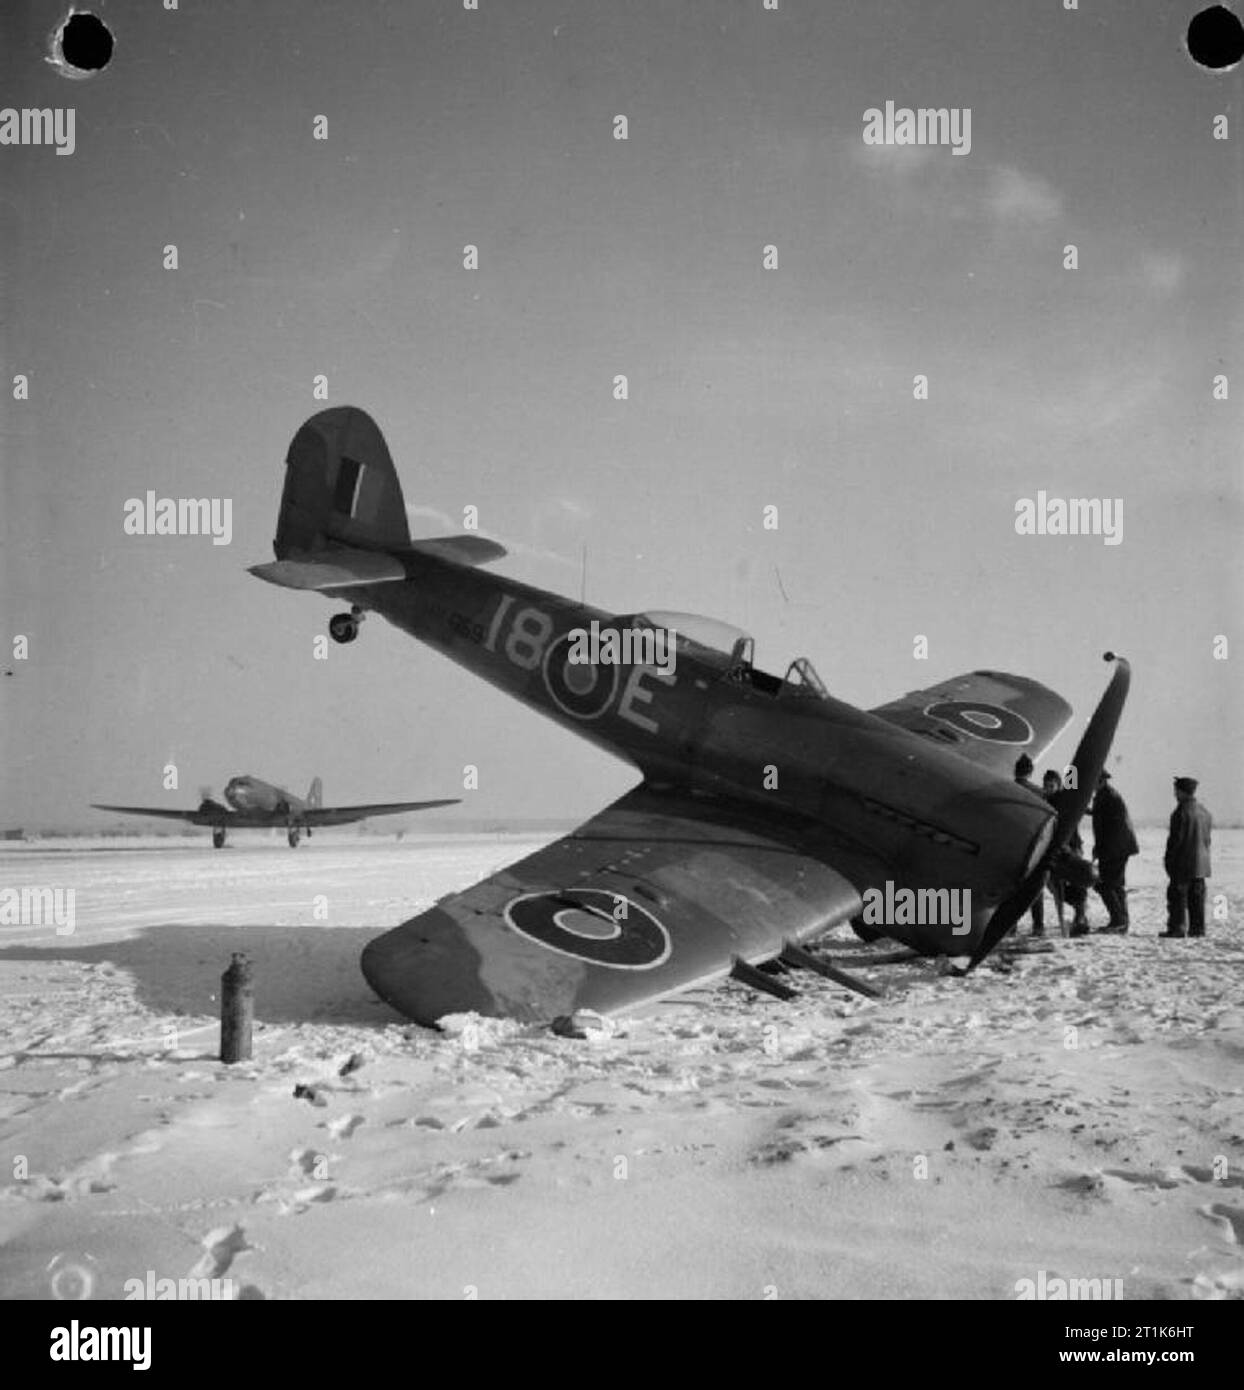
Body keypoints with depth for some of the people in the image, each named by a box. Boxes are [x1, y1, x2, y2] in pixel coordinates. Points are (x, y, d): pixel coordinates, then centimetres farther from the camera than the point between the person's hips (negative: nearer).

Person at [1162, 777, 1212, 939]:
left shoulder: (1181, 812, -15)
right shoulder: (1205, 812, 10)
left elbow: (1175, 839, -15)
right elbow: (1207, 839, 12)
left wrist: (1168, 860, -8)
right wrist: (1203, 857, 17)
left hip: (1182, 864, -7)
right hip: (1201, 864, 7)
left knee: (1178, 895, -3)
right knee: (1197, 896, 11)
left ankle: (1177, 927, -4)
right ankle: (1197, 928, 12)